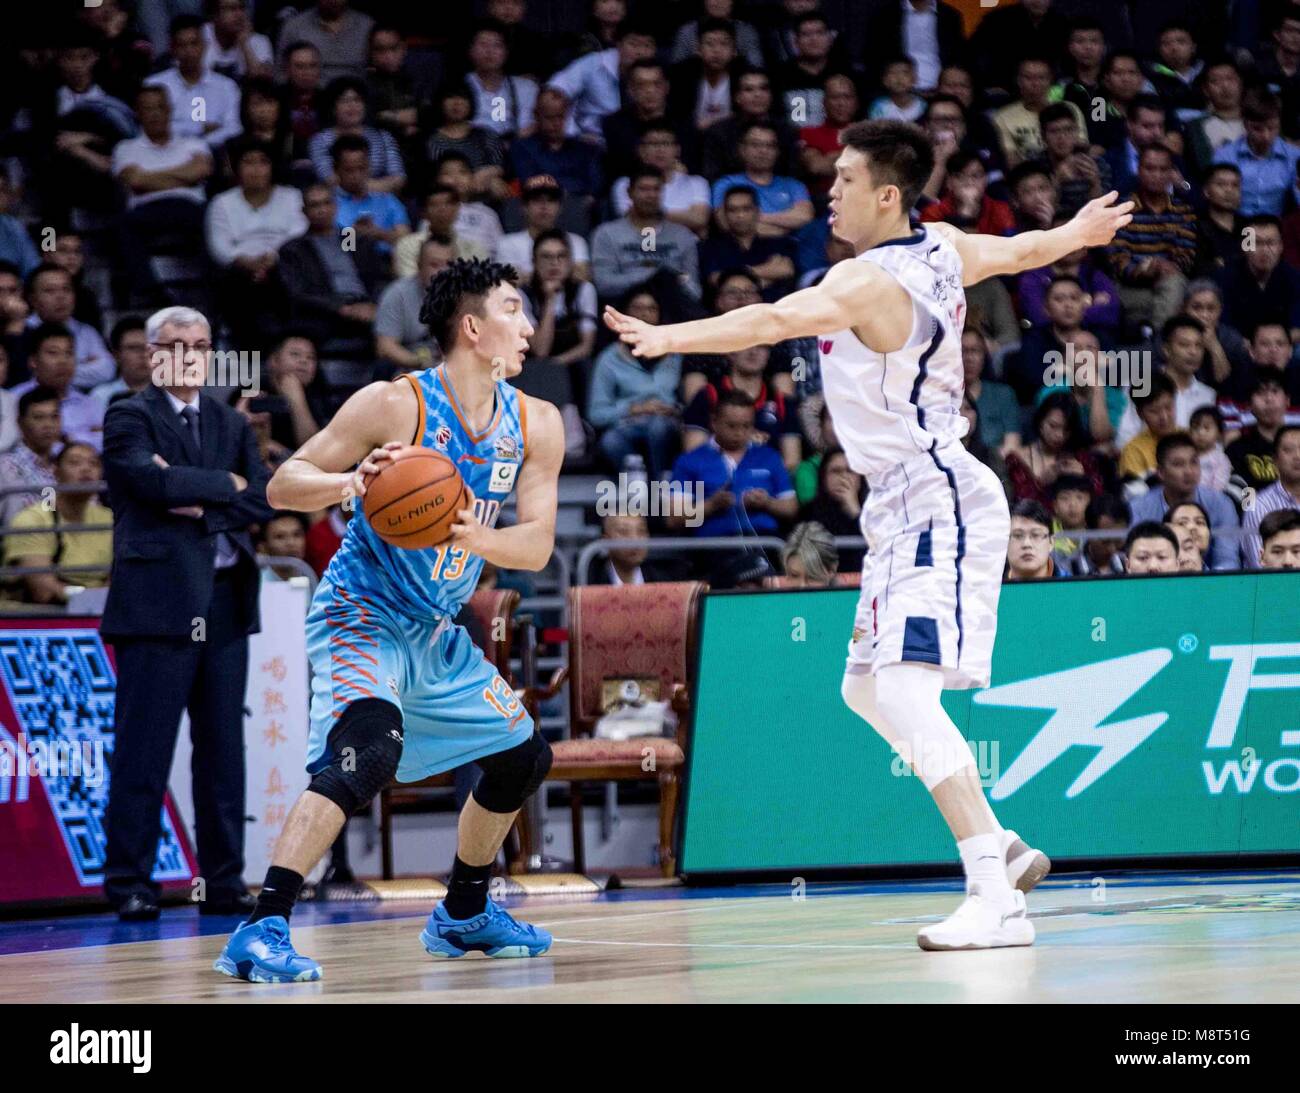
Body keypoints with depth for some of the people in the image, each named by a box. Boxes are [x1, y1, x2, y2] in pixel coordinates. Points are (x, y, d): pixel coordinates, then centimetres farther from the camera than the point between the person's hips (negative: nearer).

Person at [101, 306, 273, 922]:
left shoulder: (231, 424, 18)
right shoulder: (129, 419, 1)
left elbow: (264, 499, 5)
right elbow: (157, 481, -16)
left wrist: (205, 507, -9)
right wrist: (227, 484, -4)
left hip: (225, 605, 5)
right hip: (158, 602, -5)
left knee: (223, 749, 6)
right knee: (144, 750, -5)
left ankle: (224, 882, 11)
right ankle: (129, 883, -1)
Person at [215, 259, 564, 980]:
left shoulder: (536, 426, -1)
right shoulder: (394, 405, -18)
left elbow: (537, 545, -8)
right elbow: (282, 487, -15)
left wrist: (466, 533, -28)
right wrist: (352, 482, -36)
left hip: (437, 630, 8)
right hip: (363, 616, -8)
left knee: (522, 755, 17)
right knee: (371, 749, -31)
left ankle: (464, 915, 37)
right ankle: (261, 932, -35)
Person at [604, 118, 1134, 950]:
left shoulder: (871, 281, -18)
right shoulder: (944, 251, 8)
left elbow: (778, 319, -36)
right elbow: (1021, 250, 28)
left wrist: (673, 337, -48)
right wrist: (1085, 229, 49)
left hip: (935, 506, -10)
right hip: (911, 507, 10)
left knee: (907, 693, -19)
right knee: (868, 690, 18)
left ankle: (997, 903, -23)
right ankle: (1003, 848, 26)